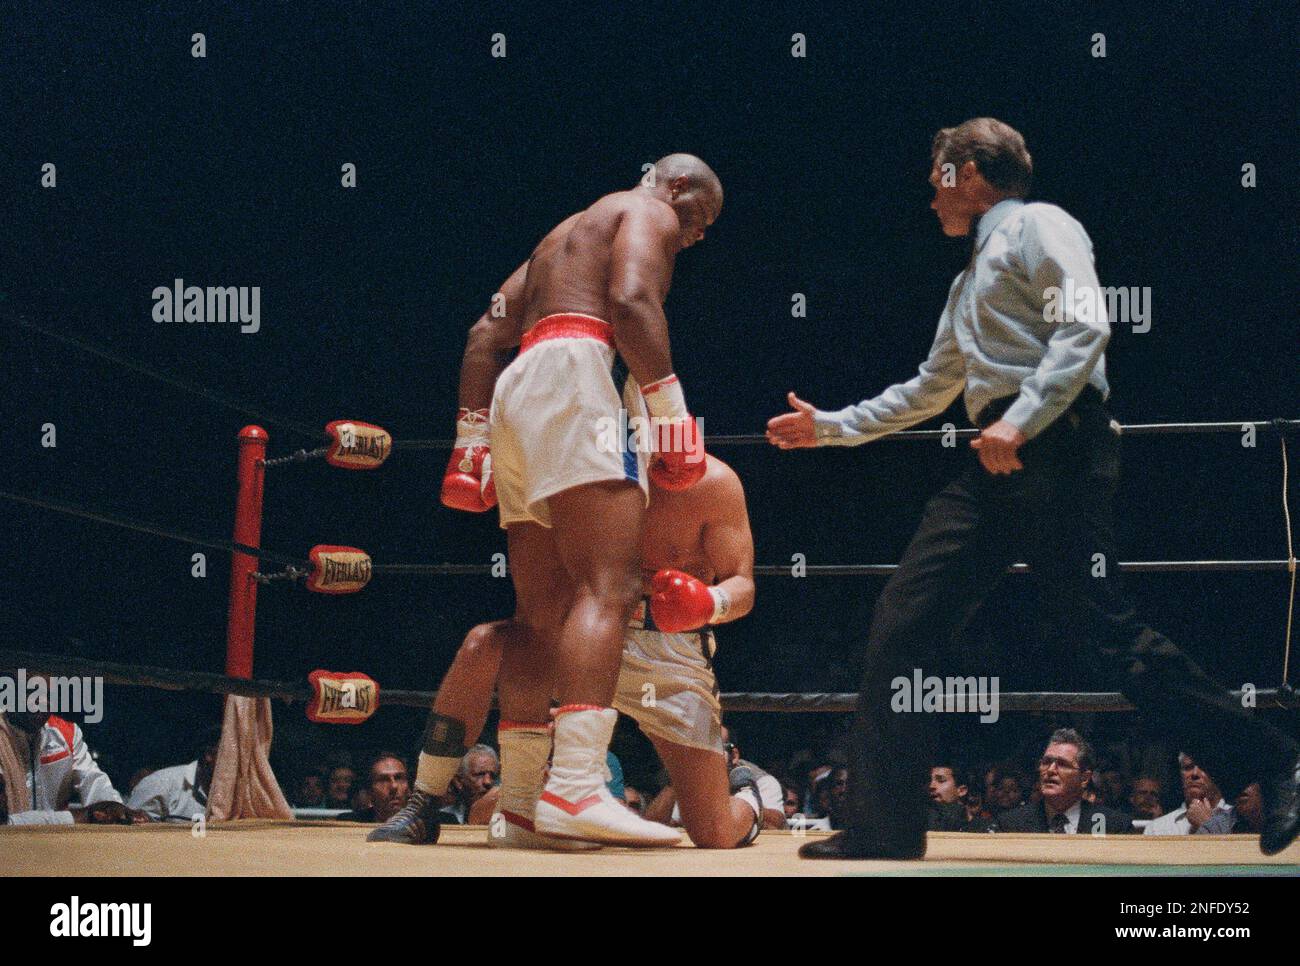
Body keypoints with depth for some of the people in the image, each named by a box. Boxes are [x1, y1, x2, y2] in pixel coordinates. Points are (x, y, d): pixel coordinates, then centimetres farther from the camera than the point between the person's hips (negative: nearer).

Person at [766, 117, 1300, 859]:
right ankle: (887, 826, 3)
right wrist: (828, 426, 42)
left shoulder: (1036, 227, 2)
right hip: (999, 465, 9)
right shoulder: (972, 277, 30)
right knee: (903, 623, 1)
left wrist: (1020, 420, -23)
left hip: (1056, 451, -9)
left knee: (1108, 626, -16)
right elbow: (929, 391, 41)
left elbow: (1084, 327, -14)